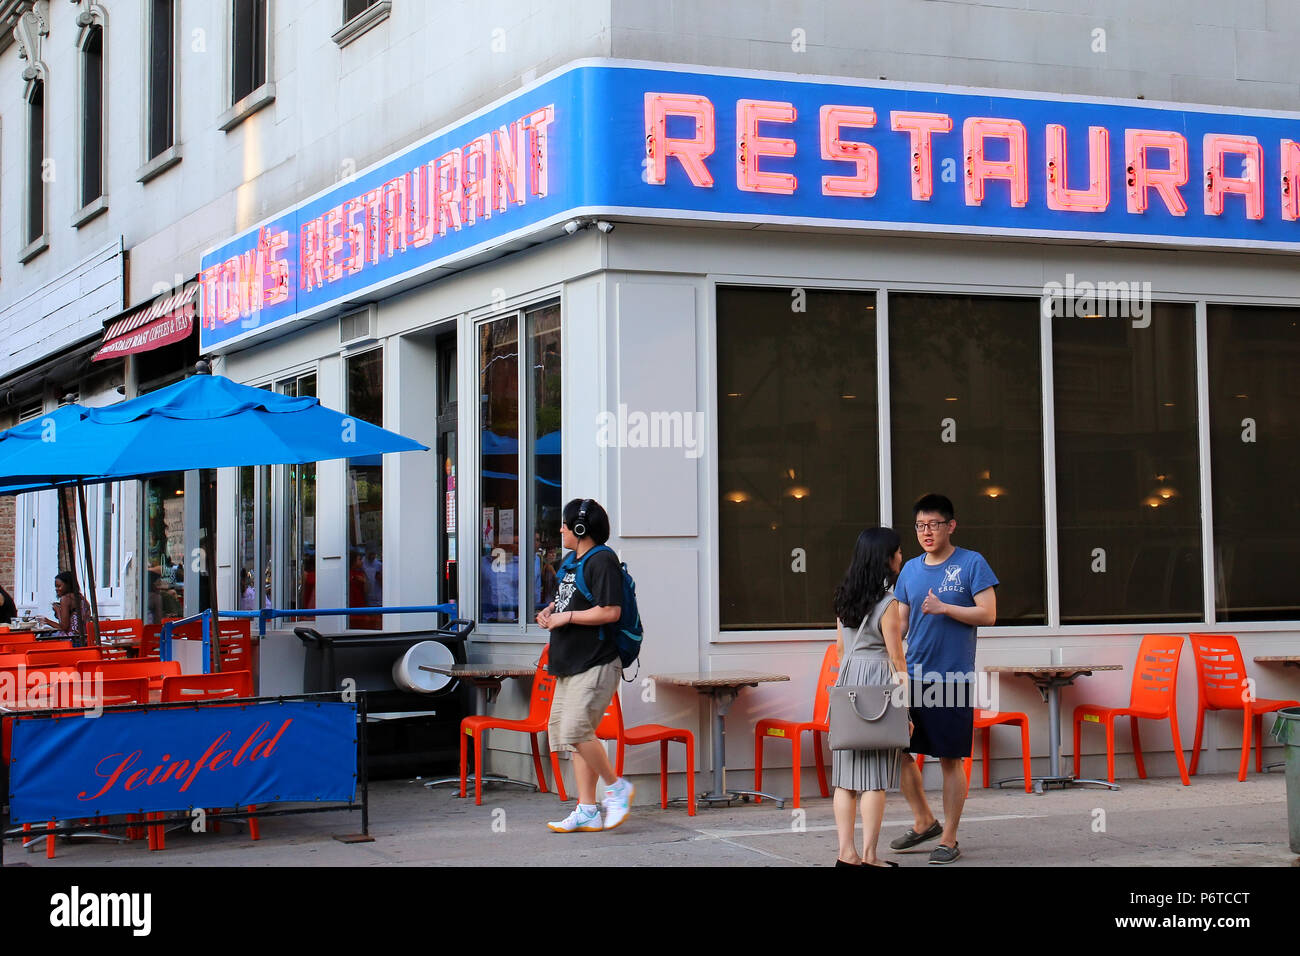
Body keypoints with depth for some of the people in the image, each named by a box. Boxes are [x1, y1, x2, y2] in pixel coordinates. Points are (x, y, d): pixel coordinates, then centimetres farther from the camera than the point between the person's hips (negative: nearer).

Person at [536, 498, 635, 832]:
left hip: (596, 664, -10)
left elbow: (610, 611, -20)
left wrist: (566, 617, -14)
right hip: (571, 664, 10)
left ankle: (616, 787, 1)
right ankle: (587, 811, 10)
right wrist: (550, 613, 10)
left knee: (576, 730, -18)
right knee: (566, 732, 7)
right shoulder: (571, 561, 18)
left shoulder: (602, 560, -12)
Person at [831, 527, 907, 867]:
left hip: (846, 684, 7)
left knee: (846, 773, 6)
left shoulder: (845, 598, 9)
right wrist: (907, 708, -5)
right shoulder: (887, 604, -12)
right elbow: (897, 660, -11)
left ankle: (846, 852, 7)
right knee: (875, 776, -2)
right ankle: (869, 855, -1)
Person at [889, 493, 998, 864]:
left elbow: (988, 614, -7)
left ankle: (949, 839, 11)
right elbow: (901, 621, 14)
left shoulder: (971, 563, -3)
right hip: (912, 674, 5)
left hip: (952, 677, -5)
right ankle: (924, 822, 24)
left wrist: (944, 608, -17)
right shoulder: (910, 569, 11)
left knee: (950, 760, 1)